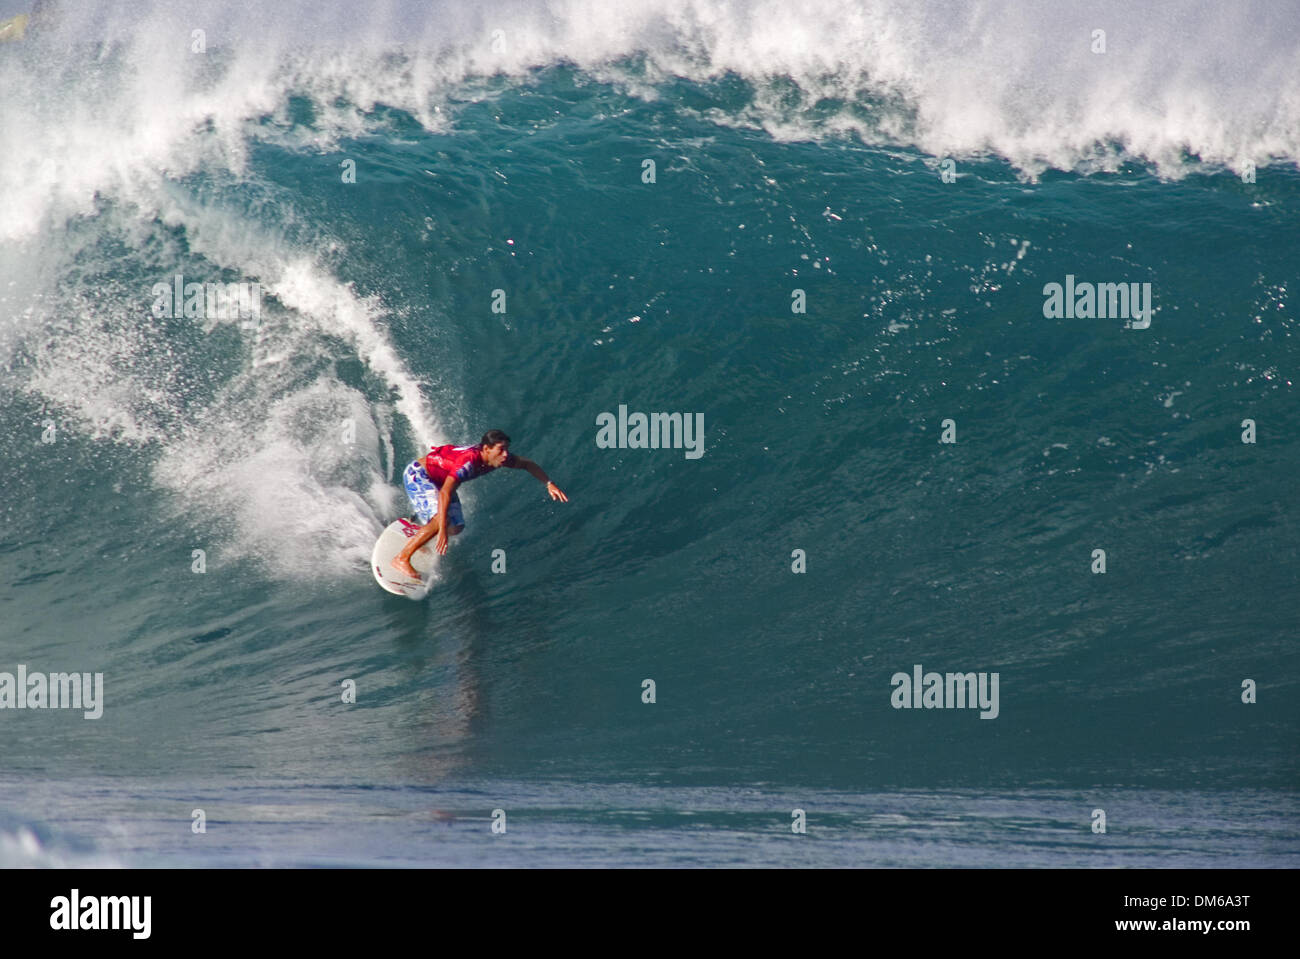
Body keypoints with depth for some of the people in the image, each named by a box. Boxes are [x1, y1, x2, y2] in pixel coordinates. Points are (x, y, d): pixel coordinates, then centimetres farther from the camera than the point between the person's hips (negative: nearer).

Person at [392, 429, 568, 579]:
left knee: (455, 527, 4)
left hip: (438, 480, 9)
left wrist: (549, 484, -7)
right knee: (440, 521, -27)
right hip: (417, 475, -9)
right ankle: (401, 559, -19)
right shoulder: (469, 461, -38)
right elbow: (445, 492, -46)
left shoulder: (497, 457, -14)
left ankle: (415, 535, 27)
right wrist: (442, 530, -53)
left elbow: (528, 465, 4)